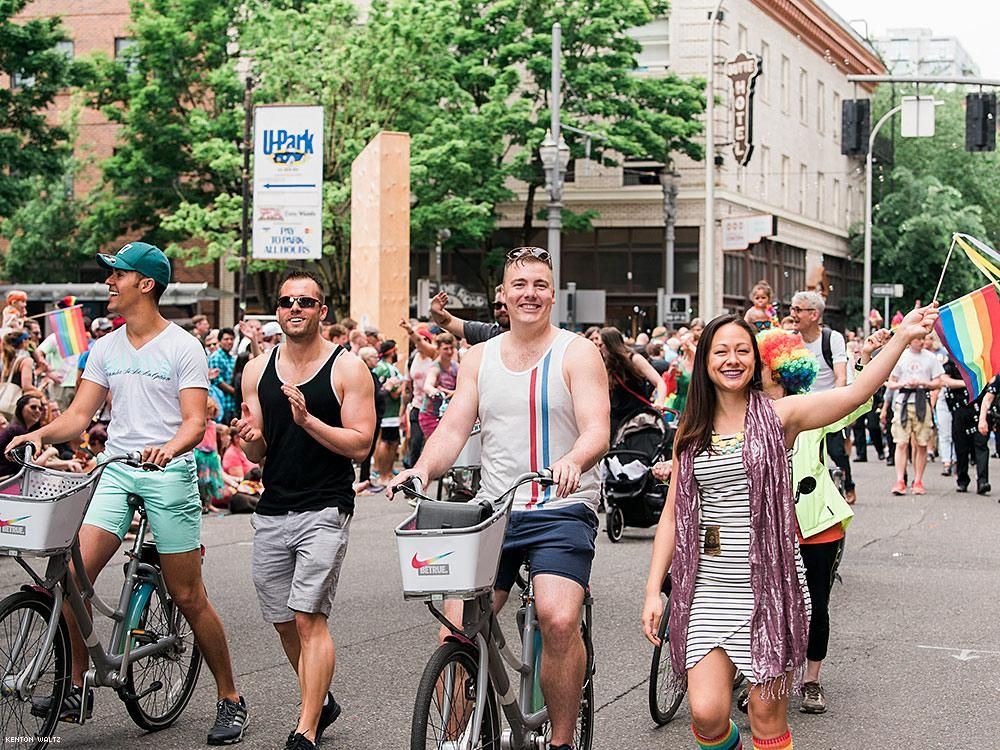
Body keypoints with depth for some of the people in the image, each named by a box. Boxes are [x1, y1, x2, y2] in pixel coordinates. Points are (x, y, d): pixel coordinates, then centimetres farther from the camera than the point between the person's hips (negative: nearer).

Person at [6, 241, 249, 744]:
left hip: (169, 475, -5)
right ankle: (78, 688, 3)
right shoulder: (106, 349, 12)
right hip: (116, 474, 5)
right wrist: (41, 433, -11)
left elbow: (195, 422, -11)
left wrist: (168, 448, -32)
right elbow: (79, 414, 9)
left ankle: (230, 700, 12)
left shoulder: (182, 347, -4)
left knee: (188, 597, -1)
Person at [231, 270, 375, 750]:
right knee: (284, 622, 12)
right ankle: (321, 703, 33)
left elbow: (360, 445, -9)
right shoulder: (258, 371, 10)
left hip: (325, 510, -5)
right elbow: (257, 454, 12)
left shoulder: (347, 369, -3)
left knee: (309, 618, -14)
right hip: (272, 512, 5)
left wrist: (308, 420, -22)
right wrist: (249, 437, -12)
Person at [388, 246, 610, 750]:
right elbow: (454, 428, 6)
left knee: (559, 620, -24)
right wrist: (423, 468, -14)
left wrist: (574, 460, -33)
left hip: (562, 510, -4)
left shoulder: (577, 353, 0)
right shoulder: (479, 358, 13)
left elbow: (597, 429, -11)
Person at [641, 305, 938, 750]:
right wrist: (653, 591, 5)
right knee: (706, 713, -6)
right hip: (709, 589, 2)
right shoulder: (690, 432, 8)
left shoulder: (778, 417, -1)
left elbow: (855, 394, -14)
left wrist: (902, 337, -24)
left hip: (770, 585, -2)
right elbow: (672, 516, 10)